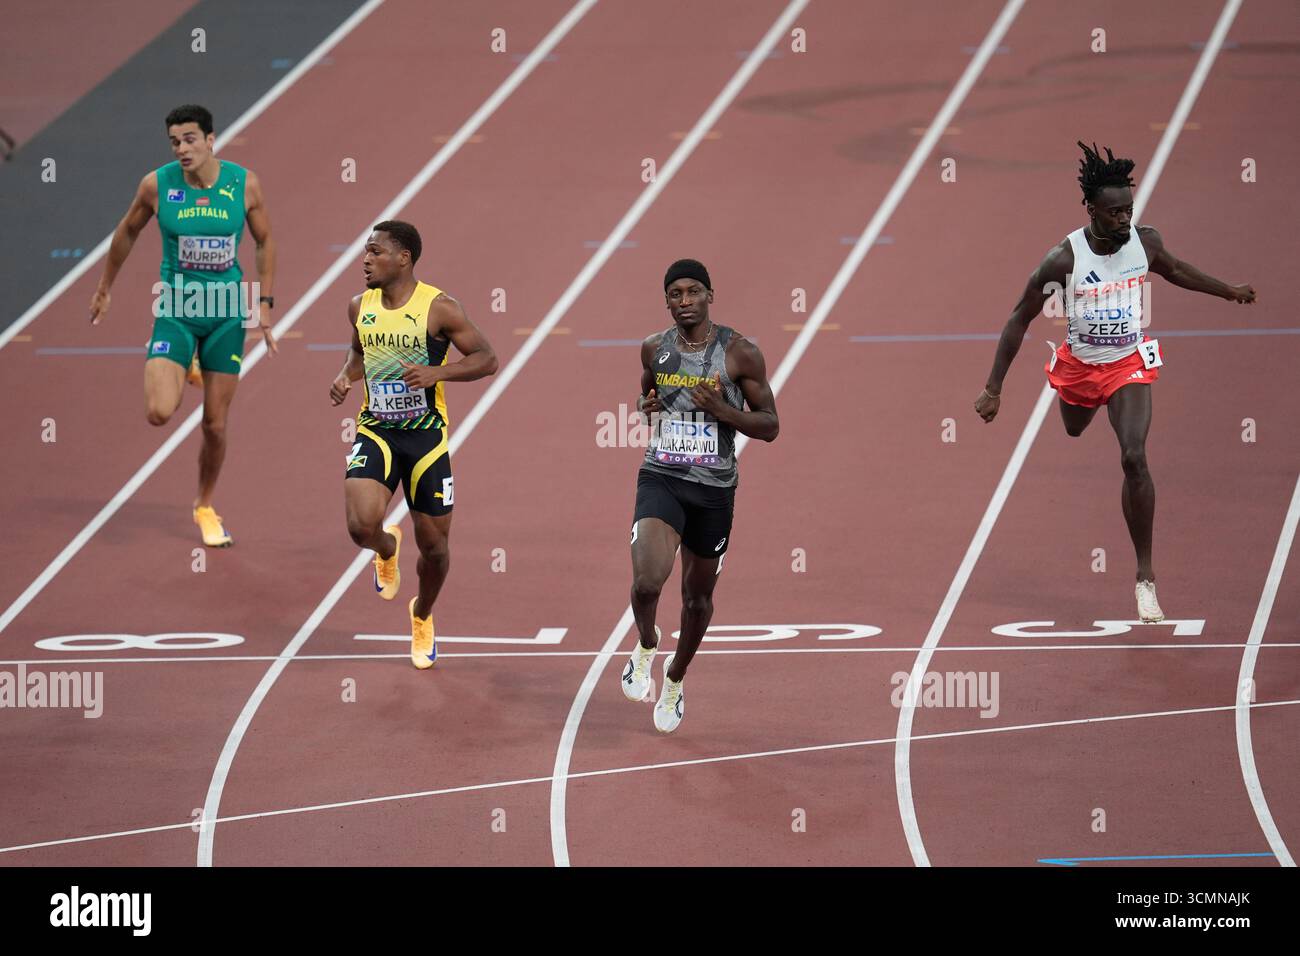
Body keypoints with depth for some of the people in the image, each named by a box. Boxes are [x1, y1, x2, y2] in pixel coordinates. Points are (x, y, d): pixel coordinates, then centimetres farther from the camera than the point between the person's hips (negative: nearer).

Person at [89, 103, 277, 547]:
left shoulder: (244, 184, -8)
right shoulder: (157, 185, -10)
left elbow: (265, 241, 6)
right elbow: (127, 232, 8)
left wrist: (263, 303, 0)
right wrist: (104, 289, 16)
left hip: (227, 312, 1)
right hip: (176, 308, -1)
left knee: (216, 425, 7)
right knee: (159, 413, -18)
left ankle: (205, 507, 30)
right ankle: (173, 374, 19)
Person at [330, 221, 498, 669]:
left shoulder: (439, 308, -13)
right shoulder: (360, 307, 2)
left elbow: (487, 359, -10)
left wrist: (437, 372, -25)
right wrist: (346, 376, -1)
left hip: (425, 434, -2)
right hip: (376, 431, 2)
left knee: (434, 544, 7)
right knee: (361, 524, -21)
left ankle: (423, 615, 38)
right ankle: (387, 549, 18)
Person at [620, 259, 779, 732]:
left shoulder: (740, 352, -8)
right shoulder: (654, 349, 1)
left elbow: (770, 426, -4)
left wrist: (724, 411, -22)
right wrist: (646, 405, -3)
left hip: (714, 488, 0)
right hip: (661, 479, 0)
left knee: (697, 595, 14)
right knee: (647, 581, -23)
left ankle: (675, 680, 39)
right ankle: (645, 647, 9)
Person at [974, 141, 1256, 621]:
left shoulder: (1145, 241, -15)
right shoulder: (1064, 258, -25)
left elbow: (1174, 269, 11)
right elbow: (1020, 318, -16)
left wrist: (1229, 291, 21)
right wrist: (993, 389, -17)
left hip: (1129, 365, 0)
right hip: (1079, 366, 0)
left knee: (1134, 459, -19)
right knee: (1073, 432, 28)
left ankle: (1146, 577, -15)